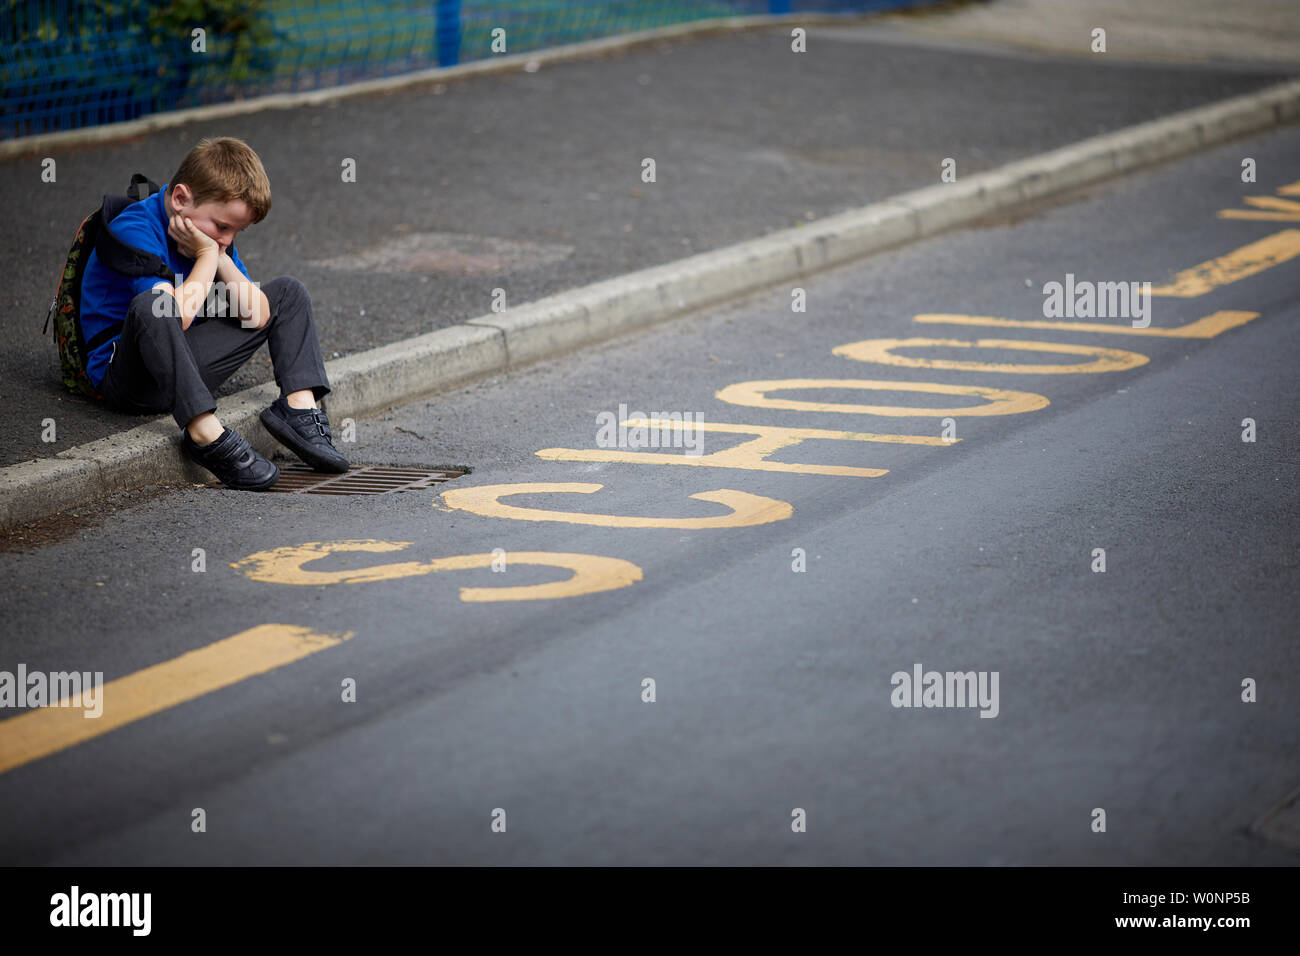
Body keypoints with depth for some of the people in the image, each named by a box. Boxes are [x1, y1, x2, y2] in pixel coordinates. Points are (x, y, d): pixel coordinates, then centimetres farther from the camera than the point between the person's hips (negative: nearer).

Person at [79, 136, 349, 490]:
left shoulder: (214, 232, 4)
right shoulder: (133, 231, -21)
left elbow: (256, 315, 1)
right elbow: (179, 314, -34)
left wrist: (222, 259, -11)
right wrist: (208, 255, -19)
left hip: (182, 369, 8)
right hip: (126, 378, -8)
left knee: (288, 292, 11)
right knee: (150, 306, -41)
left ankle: (299, 409, -10)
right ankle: (206, 436, -40)